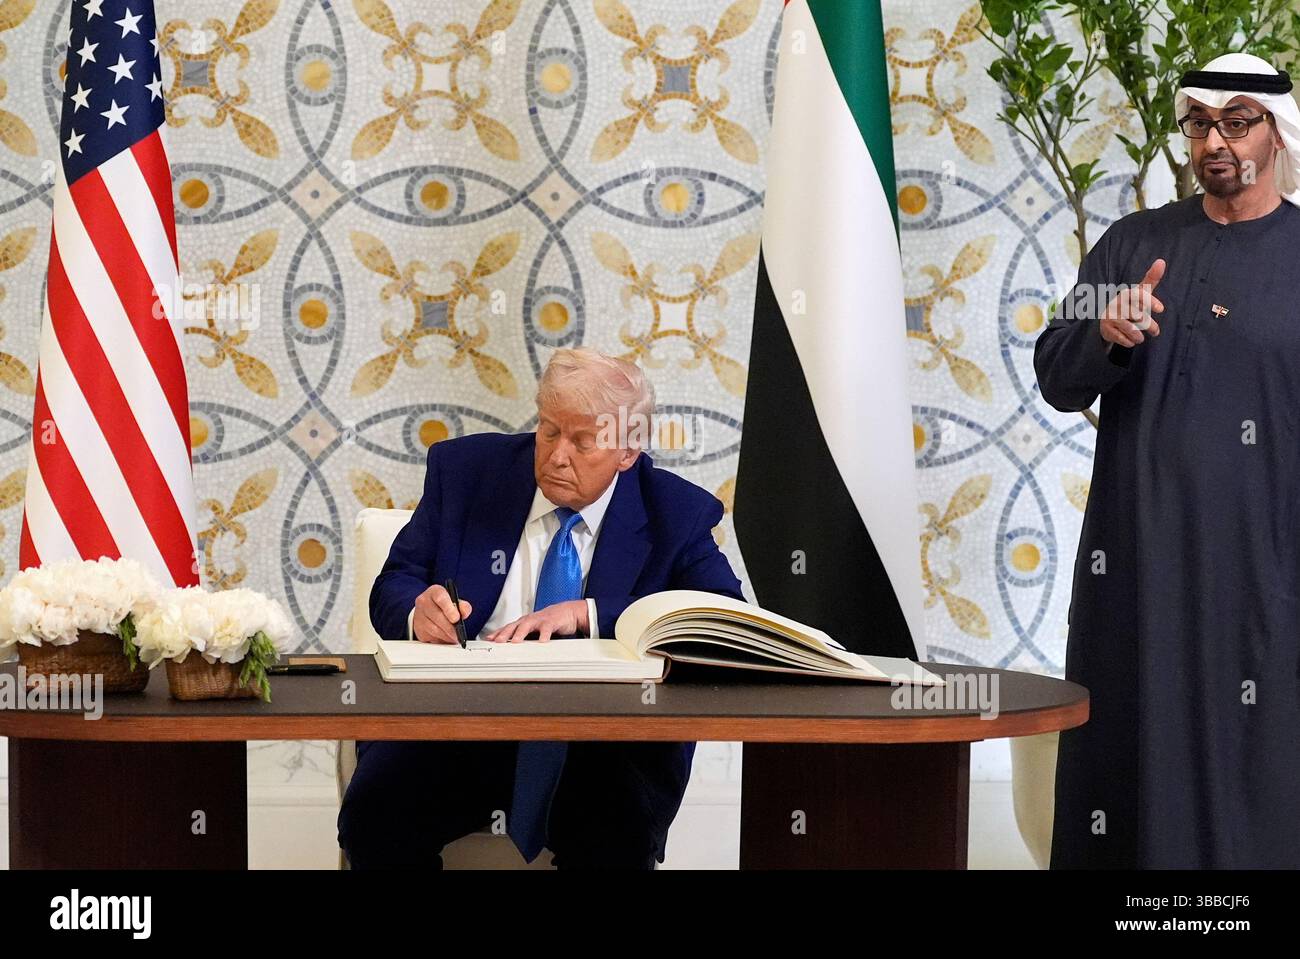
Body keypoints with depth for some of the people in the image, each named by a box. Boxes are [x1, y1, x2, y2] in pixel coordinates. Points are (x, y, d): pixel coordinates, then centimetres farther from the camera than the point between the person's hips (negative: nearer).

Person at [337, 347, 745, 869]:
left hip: (602, 736, -1)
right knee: (372, 817, -26)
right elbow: (391, 589, 9)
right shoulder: (465, 468, 8)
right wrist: (419, 613, -17)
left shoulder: (676, 513, 5)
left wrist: (588, 613, -18)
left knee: (617, 839, -33)